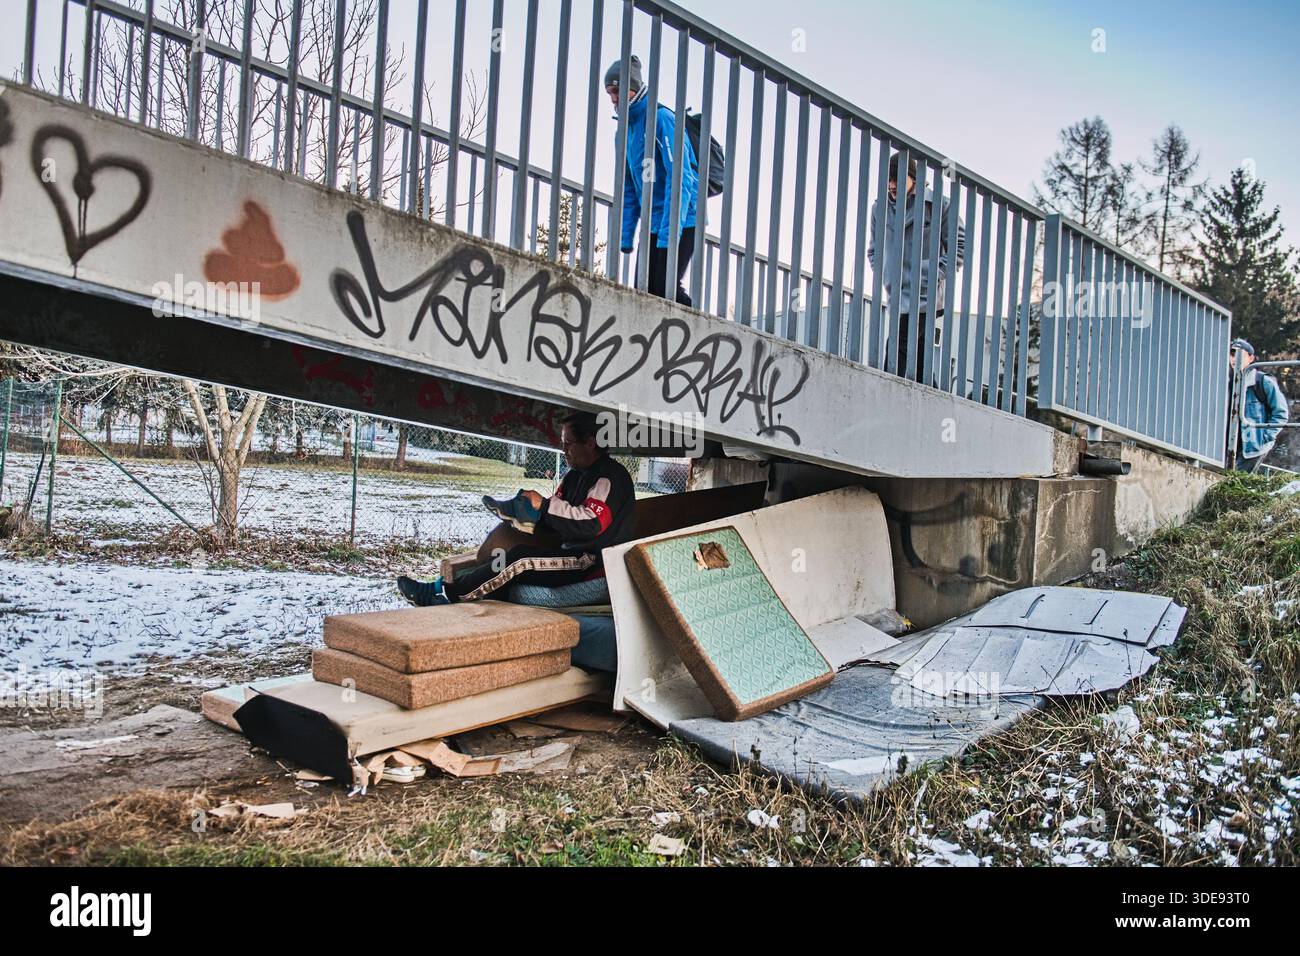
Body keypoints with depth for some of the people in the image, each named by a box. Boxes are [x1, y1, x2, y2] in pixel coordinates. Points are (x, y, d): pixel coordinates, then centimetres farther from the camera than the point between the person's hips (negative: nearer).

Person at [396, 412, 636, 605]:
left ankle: (443, 593, -16)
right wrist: (519, 514, -4)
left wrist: (544, 505, -20)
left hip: (595, 563, -9)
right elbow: (551, 522, 15)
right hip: (573, 554, 9)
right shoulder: (575, 476, 19)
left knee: (521, 558, -22)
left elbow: (591, 524, -23)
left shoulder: (610, 477, -10)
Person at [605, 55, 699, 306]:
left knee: (666, 287, -15)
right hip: (652, 225, 8)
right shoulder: (627, 129, 15)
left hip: (680, 223, -8)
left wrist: (670, 230, -25)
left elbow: (680, 178, -19)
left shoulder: (661, 118, -10)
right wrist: (626, 235, 12)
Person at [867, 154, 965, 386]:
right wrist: (883, 275, 9)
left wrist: (937, 275, -7)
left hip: (924, 295, -6)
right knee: (918, 357, 10)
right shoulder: (880, 207, 11)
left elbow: (960, 243, 2)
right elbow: (874, 248, 24)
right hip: (897, 295, 6)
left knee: (898, 350, -18)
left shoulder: (936, 204, -3)